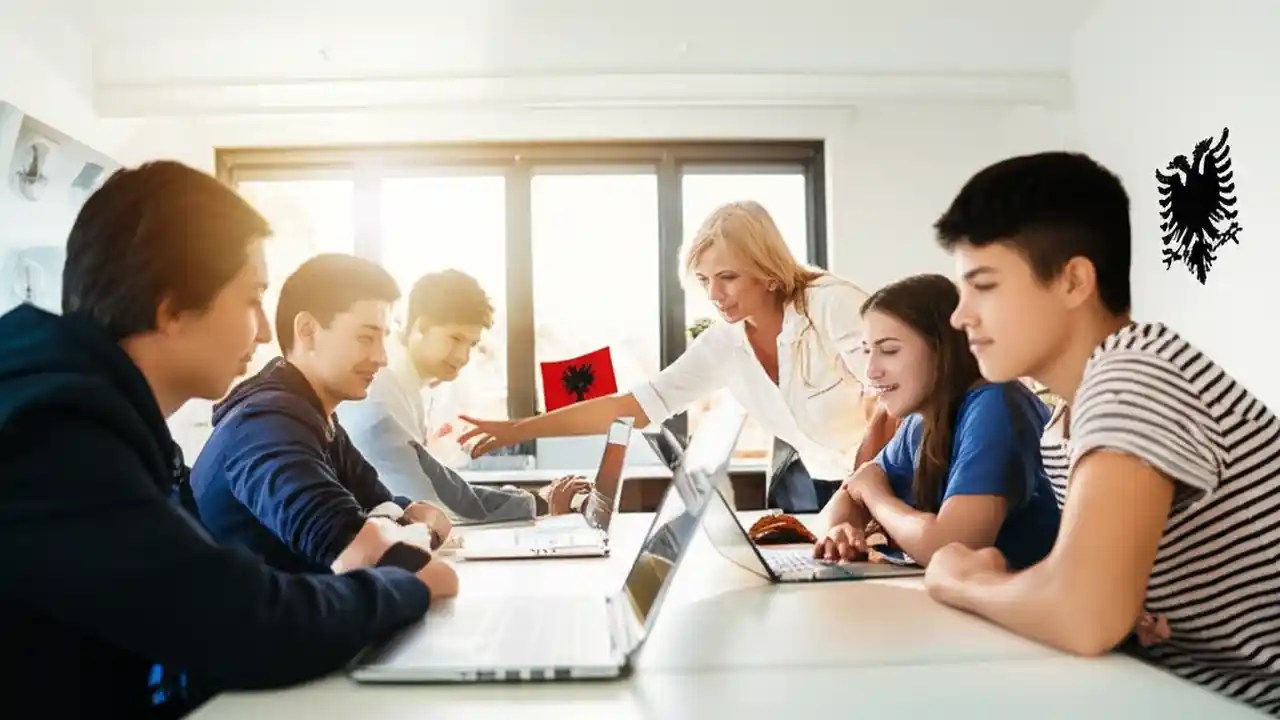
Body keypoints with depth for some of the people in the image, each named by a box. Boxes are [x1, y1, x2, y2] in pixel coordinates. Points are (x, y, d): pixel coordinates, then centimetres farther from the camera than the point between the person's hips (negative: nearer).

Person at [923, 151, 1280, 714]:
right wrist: (997, 580, -12)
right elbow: (1093, 589, 8)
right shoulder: (1084, 404, 5)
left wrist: (961, 583, -14)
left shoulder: (1137, 370, -21)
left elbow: (1083, 613, -33)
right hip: (1204, 689, 7)